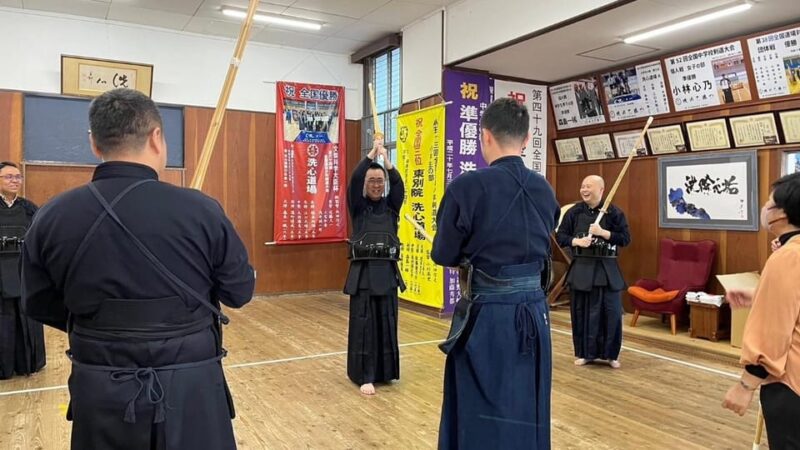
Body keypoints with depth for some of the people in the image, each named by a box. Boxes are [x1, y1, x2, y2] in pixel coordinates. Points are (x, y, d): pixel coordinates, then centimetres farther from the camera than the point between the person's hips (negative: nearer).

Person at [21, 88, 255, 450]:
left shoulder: (51, 217, -8)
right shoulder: (201, 210, -18)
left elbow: (41, 305, 5)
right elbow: (239, 291, -6)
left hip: (99, 390, 3)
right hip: (189, 388, -2)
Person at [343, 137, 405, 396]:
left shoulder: (391, 207, 9)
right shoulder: (358, 208, 2)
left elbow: (398, 184, -8)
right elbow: (354, 181, -14)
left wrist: (385, 158, -17)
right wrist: (372, 152, -15)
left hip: (387, 271, 3)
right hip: (363, 272, -2)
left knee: (387, 324, 8)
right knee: (363, 325, -2)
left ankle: (383, 371, 23)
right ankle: (365, 376, 5)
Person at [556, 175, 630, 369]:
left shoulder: (614, 212, -4)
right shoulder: (574, 212, 1)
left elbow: (625, 238, -4)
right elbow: (560, 236, 4)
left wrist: (603, 233, -17)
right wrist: (576, 241, -14)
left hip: (607, 269, -1)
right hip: (581, 268, 2)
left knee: (611, 312, 3)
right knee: (581, 312, 6)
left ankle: (611, 354, 19)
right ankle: (585, 353, 21)